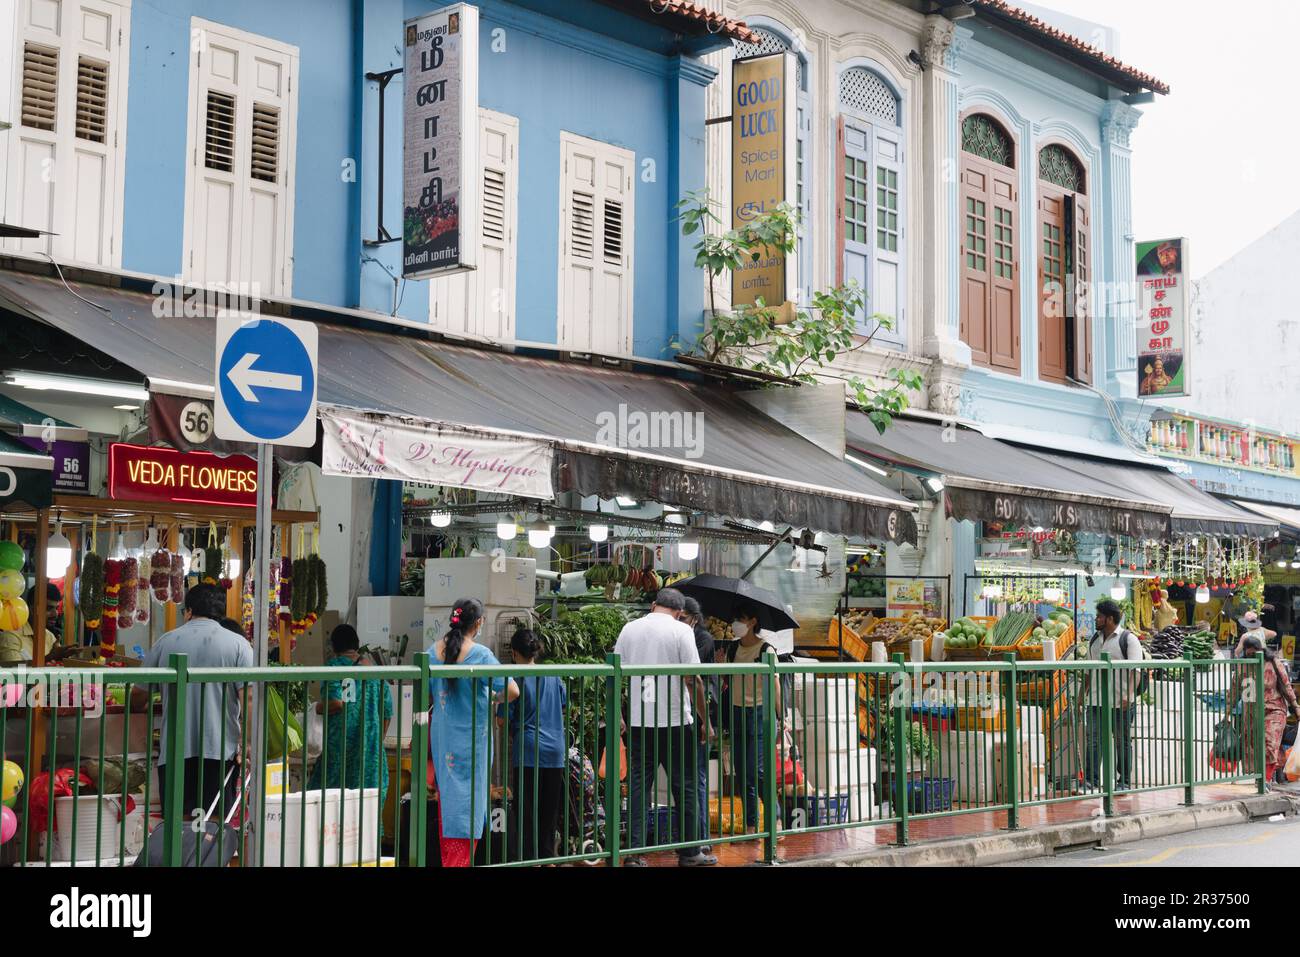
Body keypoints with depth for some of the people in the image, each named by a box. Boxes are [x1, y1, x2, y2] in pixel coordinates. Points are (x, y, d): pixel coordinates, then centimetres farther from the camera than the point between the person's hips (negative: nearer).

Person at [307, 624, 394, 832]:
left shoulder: (334, 665, -4)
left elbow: (335, 702, -18)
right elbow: (387, 709, 14)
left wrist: (319, 707, 2)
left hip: (341, 738, -5)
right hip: (371, 738, 5)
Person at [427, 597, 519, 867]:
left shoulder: (434, 651, 0)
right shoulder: (480, 654, -16)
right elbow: (512, 691, -19)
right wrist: (492, 699, 0)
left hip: (441, 734, 6)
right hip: (471, 736, -5)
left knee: (446, 797, 16)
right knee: (468, 798, 2)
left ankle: (447, 859, 24)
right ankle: (460, 862, 3)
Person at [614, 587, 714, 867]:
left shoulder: (629, 628, 7)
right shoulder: (681, 631, -5)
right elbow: (692, 679, -10)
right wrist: (705, 721, -3)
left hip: (638, 721, 4)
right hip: (674, 721, -3)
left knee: (637, 787, 7)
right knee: (685, 787, 7)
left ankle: (634, 852, 3)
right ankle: (689, 852, 13)